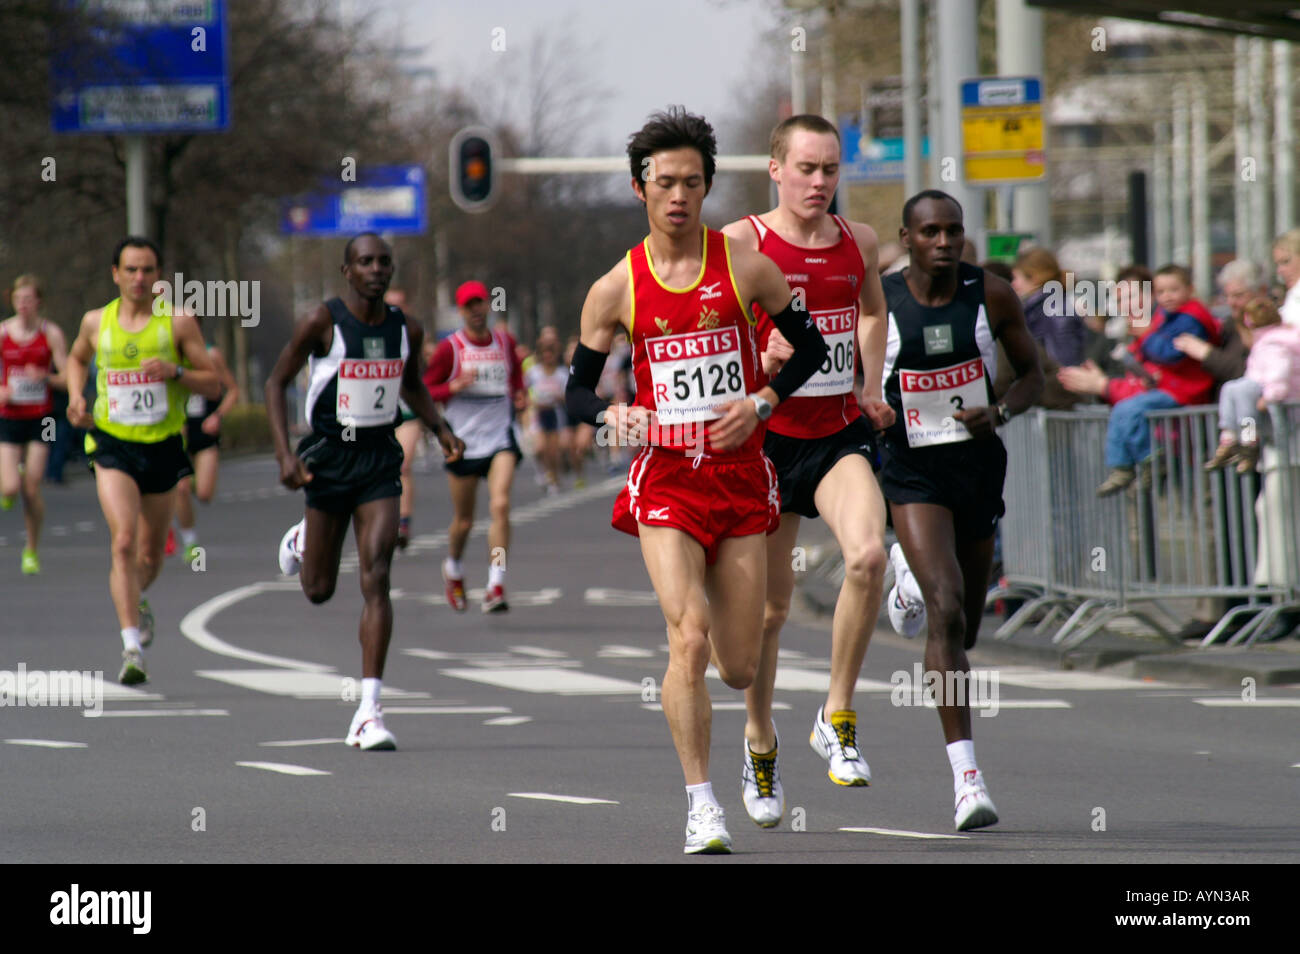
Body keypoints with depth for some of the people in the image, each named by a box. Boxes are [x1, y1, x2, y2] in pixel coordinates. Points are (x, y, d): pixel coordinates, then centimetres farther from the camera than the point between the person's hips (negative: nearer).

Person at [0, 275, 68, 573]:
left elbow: (68, 380, -4)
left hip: (40, 419, -1)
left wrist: (45, 377, -23)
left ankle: (32, 550, 13)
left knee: (32, 490, -5)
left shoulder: (51, 334, -3)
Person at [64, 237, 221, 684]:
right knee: (123, 542, -20)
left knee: (151, 555, 15)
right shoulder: (96, 322, 2)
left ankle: (136, 600, 50)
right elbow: (76, 358, 24)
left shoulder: (178, 322, -3)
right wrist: (76, 397, 6)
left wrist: (176, 371, -20)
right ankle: (132, 646, -23)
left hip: (163, 447, 1)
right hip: (112, 446, -1)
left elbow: (213, 384, -2)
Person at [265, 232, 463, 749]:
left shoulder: (406, 330, 2)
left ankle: (368, 711, -15)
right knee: (319, 590, 9)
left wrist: (441, 429, 4)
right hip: (329, 458, -2)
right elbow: (276, 383, -5)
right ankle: (302, 538, 49)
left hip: (380, 459, 2)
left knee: (376, 580, -12)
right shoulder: (321, 322, -11)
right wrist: (285, 454, -16)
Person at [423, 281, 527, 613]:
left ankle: (496, 587, -20)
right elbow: (425, 391, -1)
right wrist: (454, 387, -19)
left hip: (500, 438, 1)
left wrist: (520, 395, 4)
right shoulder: (450, 348, -3)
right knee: (463, 520, 8)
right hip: (463, 441, -1)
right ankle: (453, 570, 40)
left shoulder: (505, 342, 6)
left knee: (501, 505, -19)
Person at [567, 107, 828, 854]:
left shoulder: (745, 265, 0)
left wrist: (761, 402, -7)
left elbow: (811, 346, 9)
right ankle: (701, 802, -11)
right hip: (666, 480, -1)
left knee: (739, 668, 4)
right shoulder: (617, 289, 0)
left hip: (741, 476, 1)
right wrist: (612, 415, -14)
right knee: (689, 640, -19)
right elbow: (577, 390, 8)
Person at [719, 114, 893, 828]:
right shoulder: (741, 242, -8)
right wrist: (763, 359, -27)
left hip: (839, 434, 2)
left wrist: (870, 390, 13)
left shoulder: (859, 241, 6)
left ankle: (837, 719, -9)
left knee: (869, 555, -24)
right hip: (768, 437, -2)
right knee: (770, 605, 5)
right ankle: (760, 743, 30)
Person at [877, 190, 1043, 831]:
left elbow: (1032, 375, 7)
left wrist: (1001, 412, -12)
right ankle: (966, 777, -25)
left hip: (980, 466, 4)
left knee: (965, 626, 15)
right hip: (913, 474, -4)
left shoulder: (992, 296, -2)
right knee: (946, 610, -22)